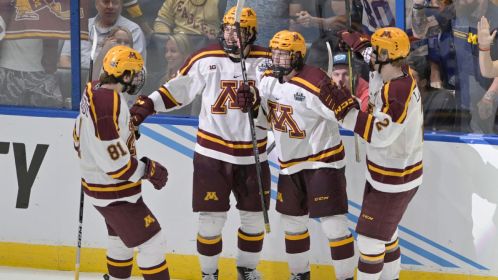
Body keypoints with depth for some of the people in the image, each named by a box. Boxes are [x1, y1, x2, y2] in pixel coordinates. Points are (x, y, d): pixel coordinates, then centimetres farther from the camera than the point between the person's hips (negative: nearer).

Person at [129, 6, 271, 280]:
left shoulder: (266, 61, -4)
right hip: (212, 152, -2)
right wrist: (147, 104, -7)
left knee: (254, 216, 12)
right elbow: (179, 88, 1)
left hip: (252, 153, 2)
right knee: (211, 217, 1)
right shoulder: (205, 59, -6)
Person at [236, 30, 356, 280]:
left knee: (333, 223, -9)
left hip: (323, 160, -8)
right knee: (292, 220, 17)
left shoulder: (315, 83, -25)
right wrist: (251, 101, -4)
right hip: (290, 163, 8)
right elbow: (265, 117, 13)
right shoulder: (269, 79, 0)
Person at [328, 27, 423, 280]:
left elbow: (380, 134, -35)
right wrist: (360, 46, 22)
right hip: (384, 171, 10)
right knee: (385, 232, 22)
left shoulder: (398, 92, -31)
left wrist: (346, 110, -35)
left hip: (393, 180, -10)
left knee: (370, 236, -1)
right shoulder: (400, 76, -2)